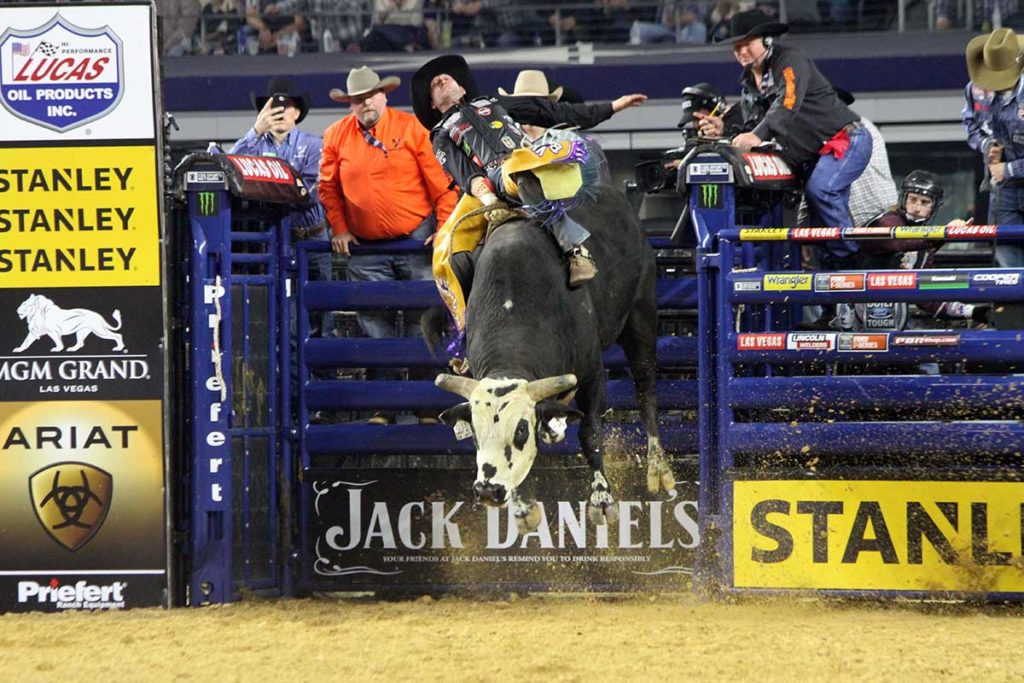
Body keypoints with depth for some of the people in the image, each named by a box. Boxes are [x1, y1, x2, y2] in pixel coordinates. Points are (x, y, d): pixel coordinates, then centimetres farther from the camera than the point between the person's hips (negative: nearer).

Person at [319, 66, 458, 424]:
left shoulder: (411, 128, -6)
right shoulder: (336, 136, 2)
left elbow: (441, 182, -6)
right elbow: (329, 188, 10)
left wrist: (444, 229, -11)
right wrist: (340, 229, 1)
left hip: (417, 241, -3)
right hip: (366, 248, 3)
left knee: (422, 324, 1)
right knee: (375, 328, 5)